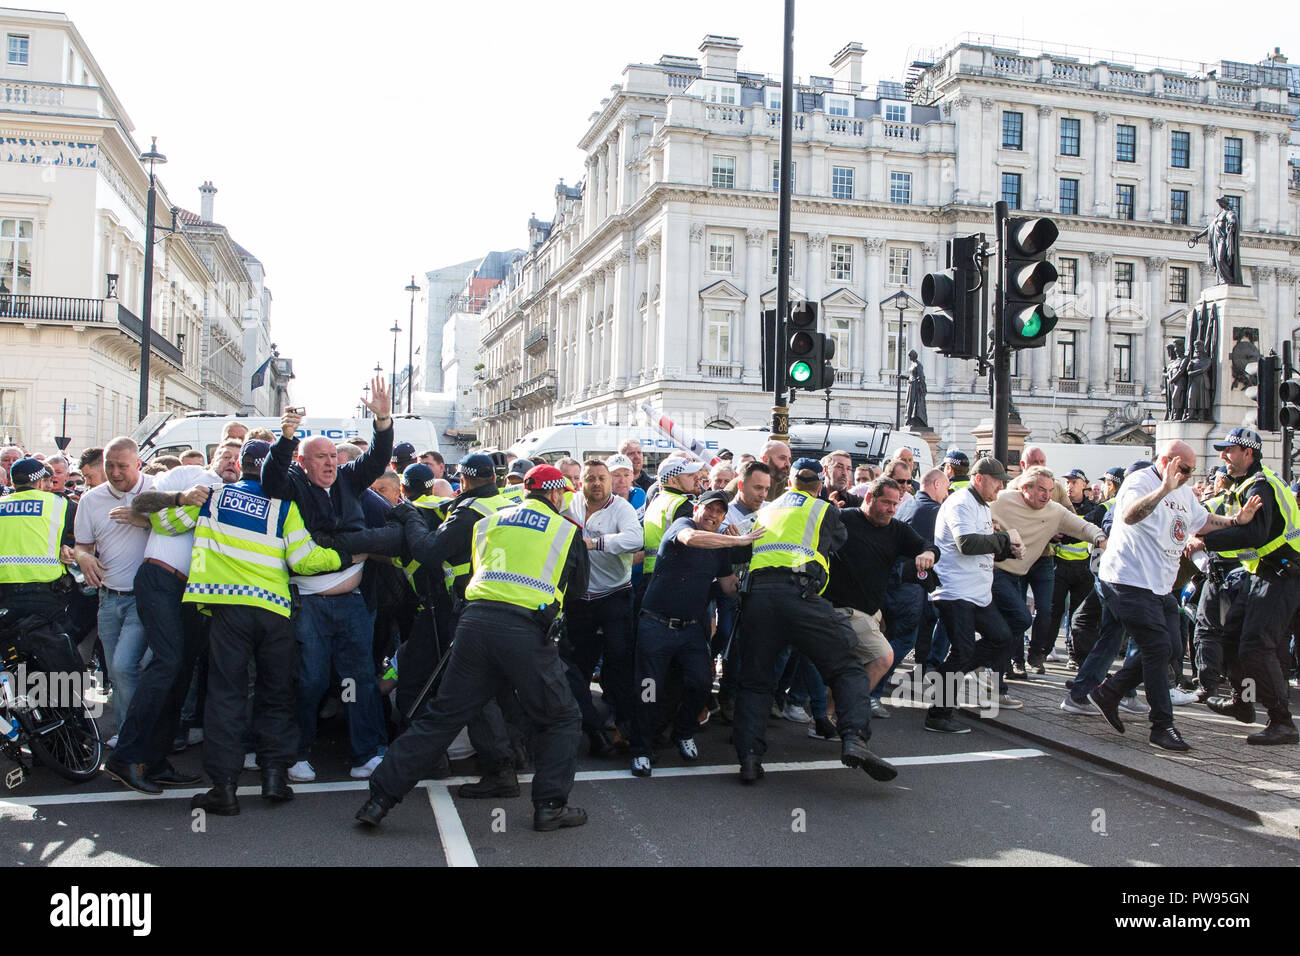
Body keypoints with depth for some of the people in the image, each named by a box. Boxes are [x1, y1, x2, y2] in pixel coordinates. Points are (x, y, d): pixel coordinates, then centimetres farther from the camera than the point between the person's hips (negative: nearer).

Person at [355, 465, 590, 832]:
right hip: (526, 629, -3)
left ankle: (381, 796, 12)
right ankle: (551, 805, 11)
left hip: (476, 620, 4)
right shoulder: (567, 530, 12)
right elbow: (578, 587, 23)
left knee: (442, 715, 11)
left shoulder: (489, 521, 19)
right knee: (561, 719, 14)